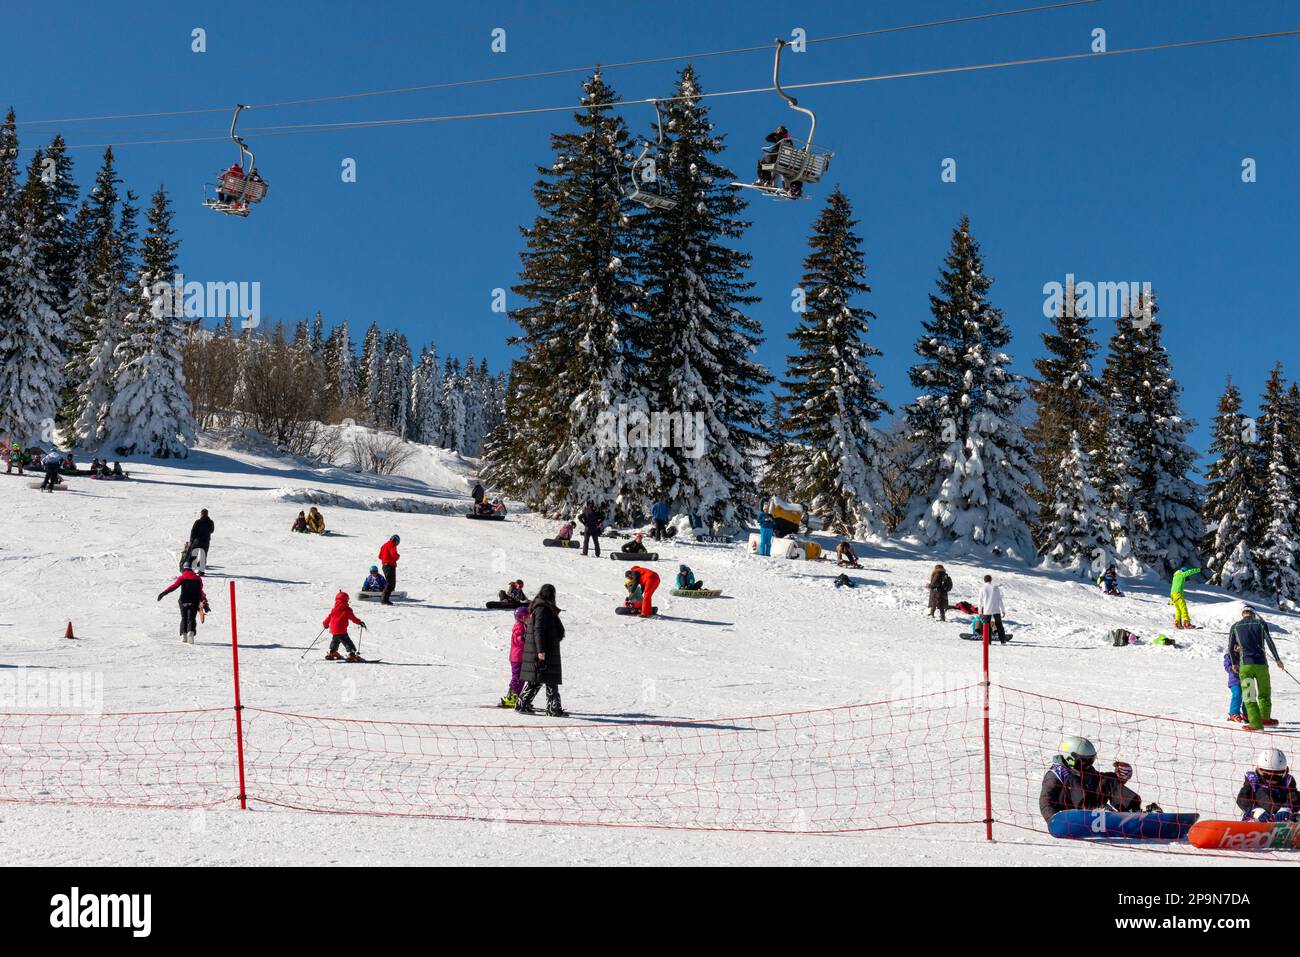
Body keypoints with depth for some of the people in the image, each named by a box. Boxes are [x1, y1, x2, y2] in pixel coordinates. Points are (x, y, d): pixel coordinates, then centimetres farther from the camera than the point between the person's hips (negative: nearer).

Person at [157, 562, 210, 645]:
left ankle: (183, 635, 3)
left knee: (184, 618, 14)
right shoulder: (198, 579, 13)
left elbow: (173, 586, -1)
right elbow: (201, 593, 10)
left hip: (183, 601, 0)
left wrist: (163, 593, 0)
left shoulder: (182, 578, 8)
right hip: (194, 602, 0)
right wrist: (205, 605, 12)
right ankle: (191, 632, -25)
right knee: (191, 618, 0)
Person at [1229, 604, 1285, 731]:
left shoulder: (1235, 627, 6)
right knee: (1264, 692, 18)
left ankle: (1255, 723, -6)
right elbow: (1270, 642, 0)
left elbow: (1230, 648, 9)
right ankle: (1265, 718, 26)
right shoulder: (1260, 623, 3)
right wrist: (1277, 659, 9)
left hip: (1245, 665, 0)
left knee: (1249, 695, 2)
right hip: (1261, 664, 0)